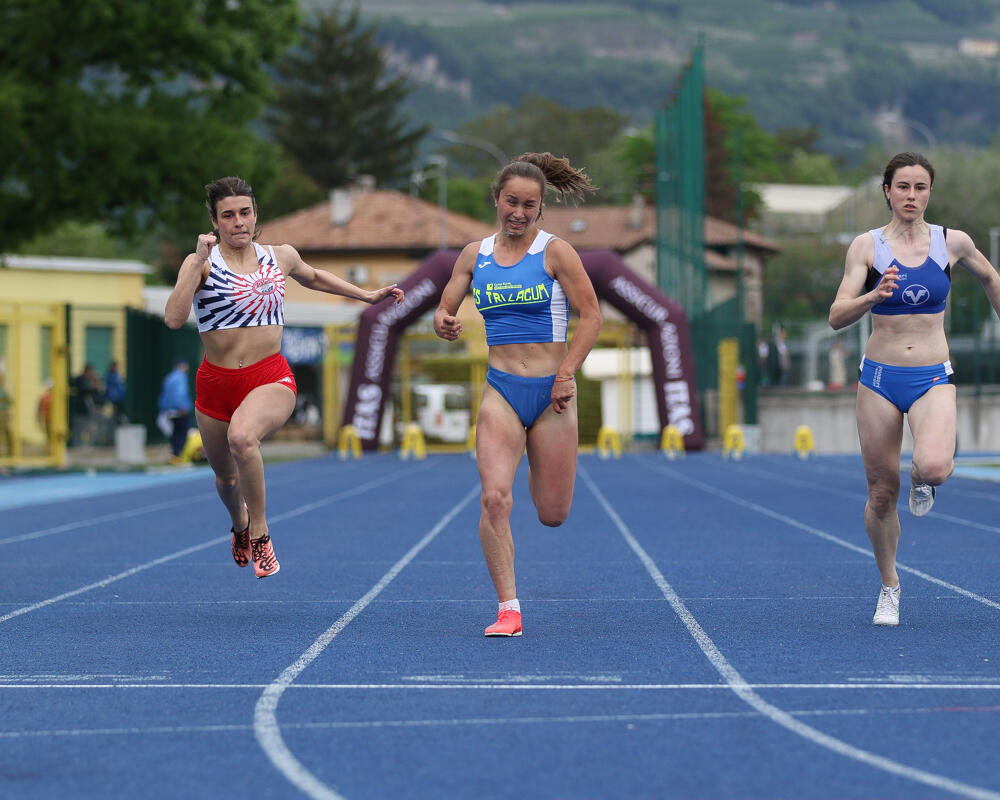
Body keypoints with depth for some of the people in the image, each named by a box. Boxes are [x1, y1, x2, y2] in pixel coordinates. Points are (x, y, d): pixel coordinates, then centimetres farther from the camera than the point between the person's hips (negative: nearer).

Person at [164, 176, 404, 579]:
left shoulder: (281, 256, 5)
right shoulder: (201, 263, -6)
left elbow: (312, 277, 29)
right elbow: (173, 318, -22)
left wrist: (367, 295, 31)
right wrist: (198, 262, -25)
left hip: (271, 379, -1)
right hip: (216, 381, 1)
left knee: (241, 436, -34)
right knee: (226, 477, 17)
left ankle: (260, 531, -16)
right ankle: (240, 523, 55)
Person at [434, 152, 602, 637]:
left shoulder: (555, 252, -4)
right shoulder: (475, 255, 7)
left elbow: (590, 316, -4)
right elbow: (445, 310, 13)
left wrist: (566, 374, -13)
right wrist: (444, 323, -11)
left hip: (551, 393, -2)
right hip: (501, 391, 2)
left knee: (552, 515, 6)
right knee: (494, 498, -18)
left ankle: (540, 469, 45)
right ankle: (508, 610, -11)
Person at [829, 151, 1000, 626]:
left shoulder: (952, 243, 1)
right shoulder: (867, 246, -2)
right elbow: (837, 317, -9)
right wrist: (875, 295, -27)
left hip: (933, 378, 0)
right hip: (880, 377, 0)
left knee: (934, 467, -29)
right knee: (881, 494, 5)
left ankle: (922, 480, 10)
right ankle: (889, 588, 26)